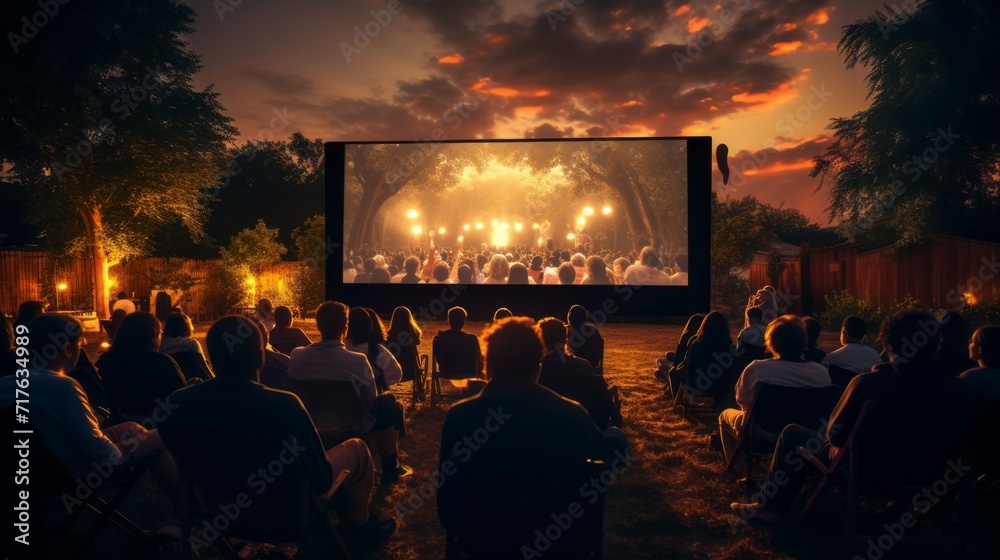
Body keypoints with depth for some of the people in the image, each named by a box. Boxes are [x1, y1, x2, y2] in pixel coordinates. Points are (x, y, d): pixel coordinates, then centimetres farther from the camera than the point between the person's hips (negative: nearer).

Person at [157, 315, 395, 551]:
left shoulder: (179, 402, -19)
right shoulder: (283, 405, -34)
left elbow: (179, 458, 2)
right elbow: (321, 480, -23)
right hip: (283, 514, -5)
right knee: (356, 448, 17)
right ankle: (359, 524, 36)